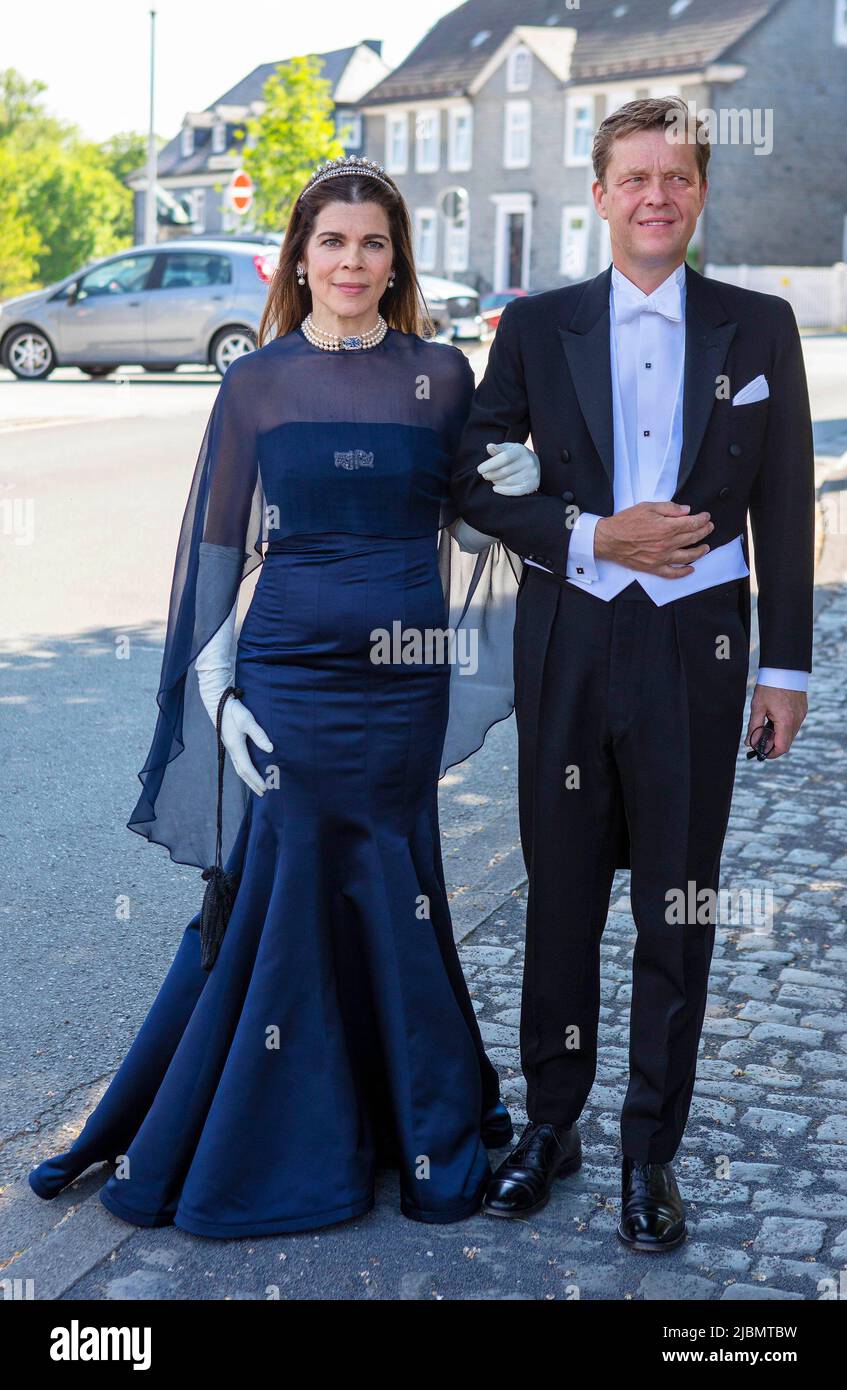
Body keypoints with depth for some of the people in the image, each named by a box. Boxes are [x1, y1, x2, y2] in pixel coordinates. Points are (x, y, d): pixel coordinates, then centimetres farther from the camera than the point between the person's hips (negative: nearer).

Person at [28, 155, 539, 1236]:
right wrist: (216, 692, -6)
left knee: (388, 896, 10)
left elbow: (464, 531, 12)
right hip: (288, 671, -1)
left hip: (405, 678, 1)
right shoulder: (258, 381, 0)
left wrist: (514, 487, -10)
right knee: (280, 890, 3)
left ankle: (422, 1128, 30)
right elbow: (218, 544, 1)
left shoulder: (442, 374, 4)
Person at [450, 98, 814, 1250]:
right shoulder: (538, 328, 3)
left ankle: (651, 1153, 22)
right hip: (569, 644, 1)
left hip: (695, 647, 0)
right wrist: (594, 535, -12)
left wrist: (785, 668, 2)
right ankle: (551, 1123, 28)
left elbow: (784, 509, 4)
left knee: (678, 909, 6)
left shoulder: (759, 328, 3)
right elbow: (473, 480, 2)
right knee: (562, 895, 11)